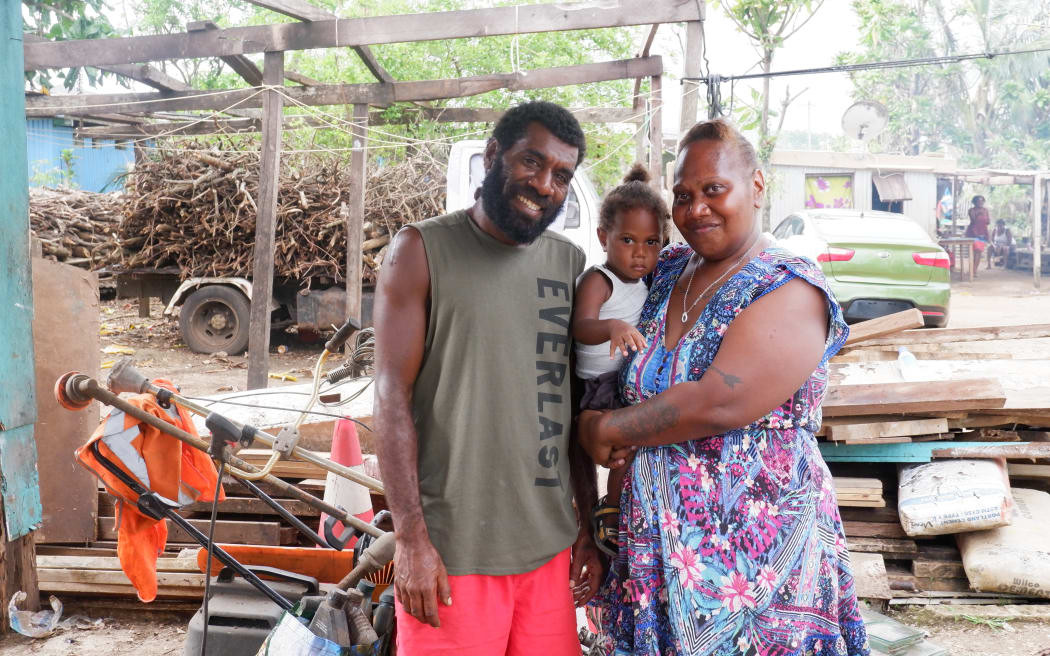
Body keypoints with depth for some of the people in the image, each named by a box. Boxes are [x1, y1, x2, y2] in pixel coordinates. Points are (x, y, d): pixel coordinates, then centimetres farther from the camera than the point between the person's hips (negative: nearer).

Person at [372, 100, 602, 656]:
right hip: (452, 554, -4)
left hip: (551, 547, 4)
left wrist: (588, 525, 13)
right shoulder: (423, 250, -3)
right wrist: (410, 538, -12)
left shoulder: (570, 264, 10)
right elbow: (392, 396, -7)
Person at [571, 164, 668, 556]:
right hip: (603, 389, -9)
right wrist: (613, 327, -49)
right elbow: (581, 327, -31)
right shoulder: (597, 281, -12)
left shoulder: (642, 285, 14)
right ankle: (610, 518, -8)